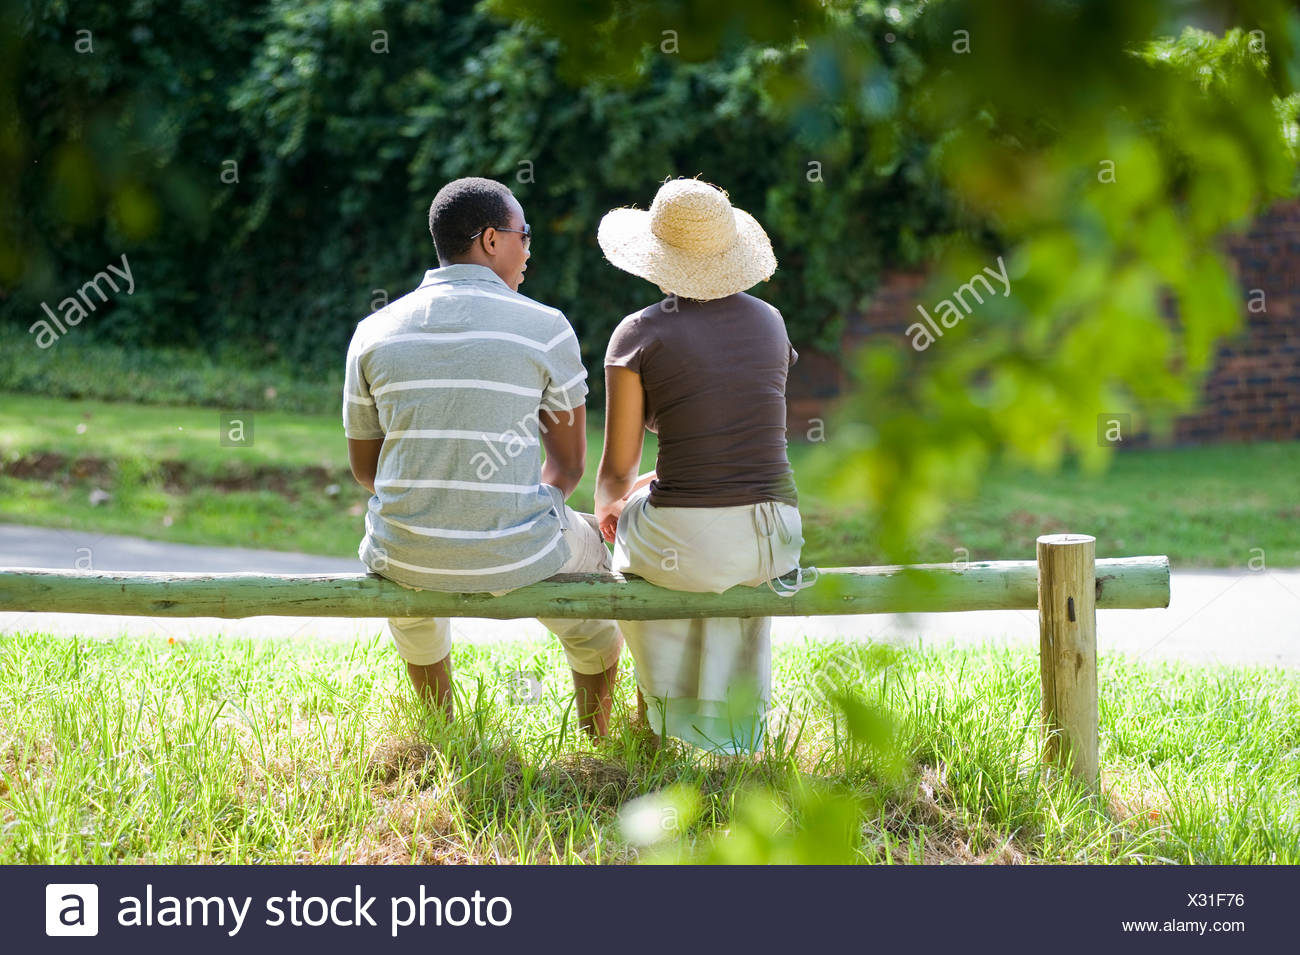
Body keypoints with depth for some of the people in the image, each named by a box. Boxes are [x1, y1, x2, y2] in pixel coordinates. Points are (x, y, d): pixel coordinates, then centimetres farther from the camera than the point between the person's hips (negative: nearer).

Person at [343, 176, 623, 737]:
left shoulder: (374, 333, 0)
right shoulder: (545, 328, -7)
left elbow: (364, 467, 10)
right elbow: (569, 464, 1)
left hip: (409, 561, 2)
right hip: (515, 558, -2)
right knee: (590, 546, 34)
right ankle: (597, 748, 45)